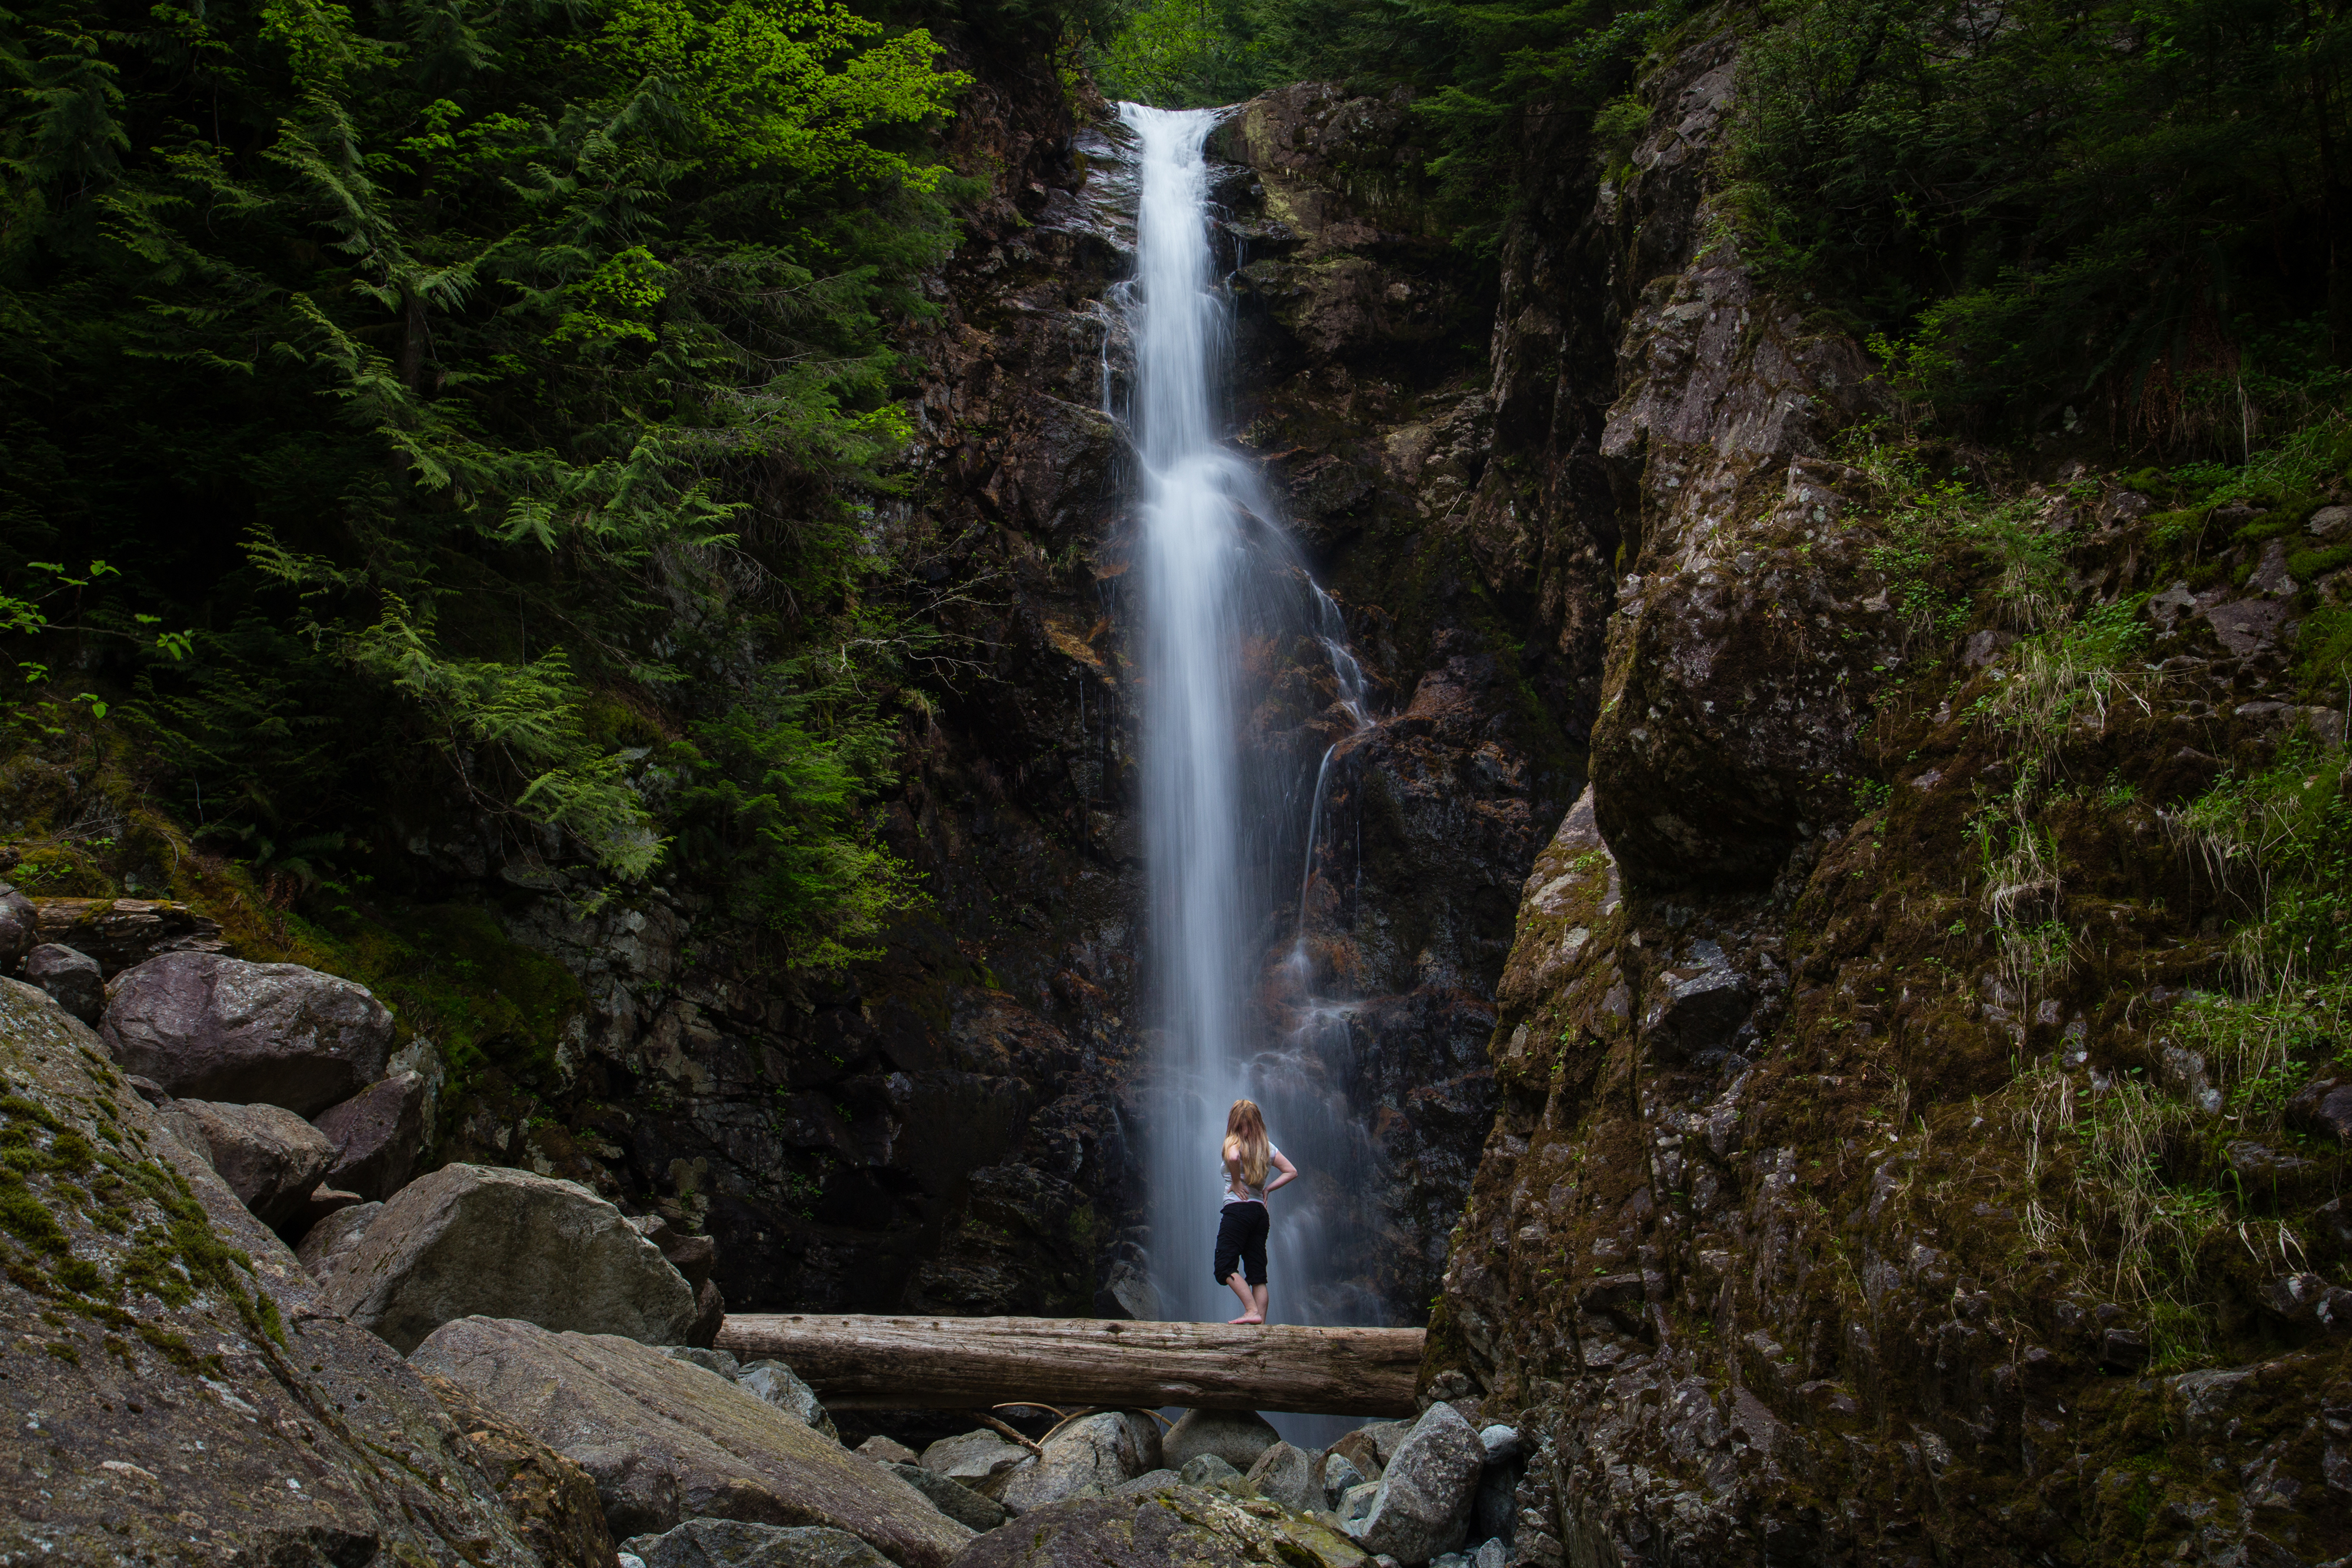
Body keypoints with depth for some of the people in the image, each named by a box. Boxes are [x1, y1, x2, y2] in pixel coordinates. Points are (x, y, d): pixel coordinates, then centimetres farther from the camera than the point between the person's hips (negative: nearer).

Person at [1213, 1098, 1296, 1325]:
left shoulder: (1233, 1142, -4)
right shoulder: (1267, 1147, 13)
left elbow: (1233, 1157, -28)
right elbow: (1292, 1172, 15)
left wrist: (1235, 1182, -13)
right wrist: (1266, 1189, 13)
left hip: (1238, 1210, -6)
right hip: (1260, 1212, 6)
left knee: (1225, 1268, -7)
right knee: (1258, 1274, 6)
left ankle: (1252, 1311, -21)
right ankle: (1261, 1323, 0)